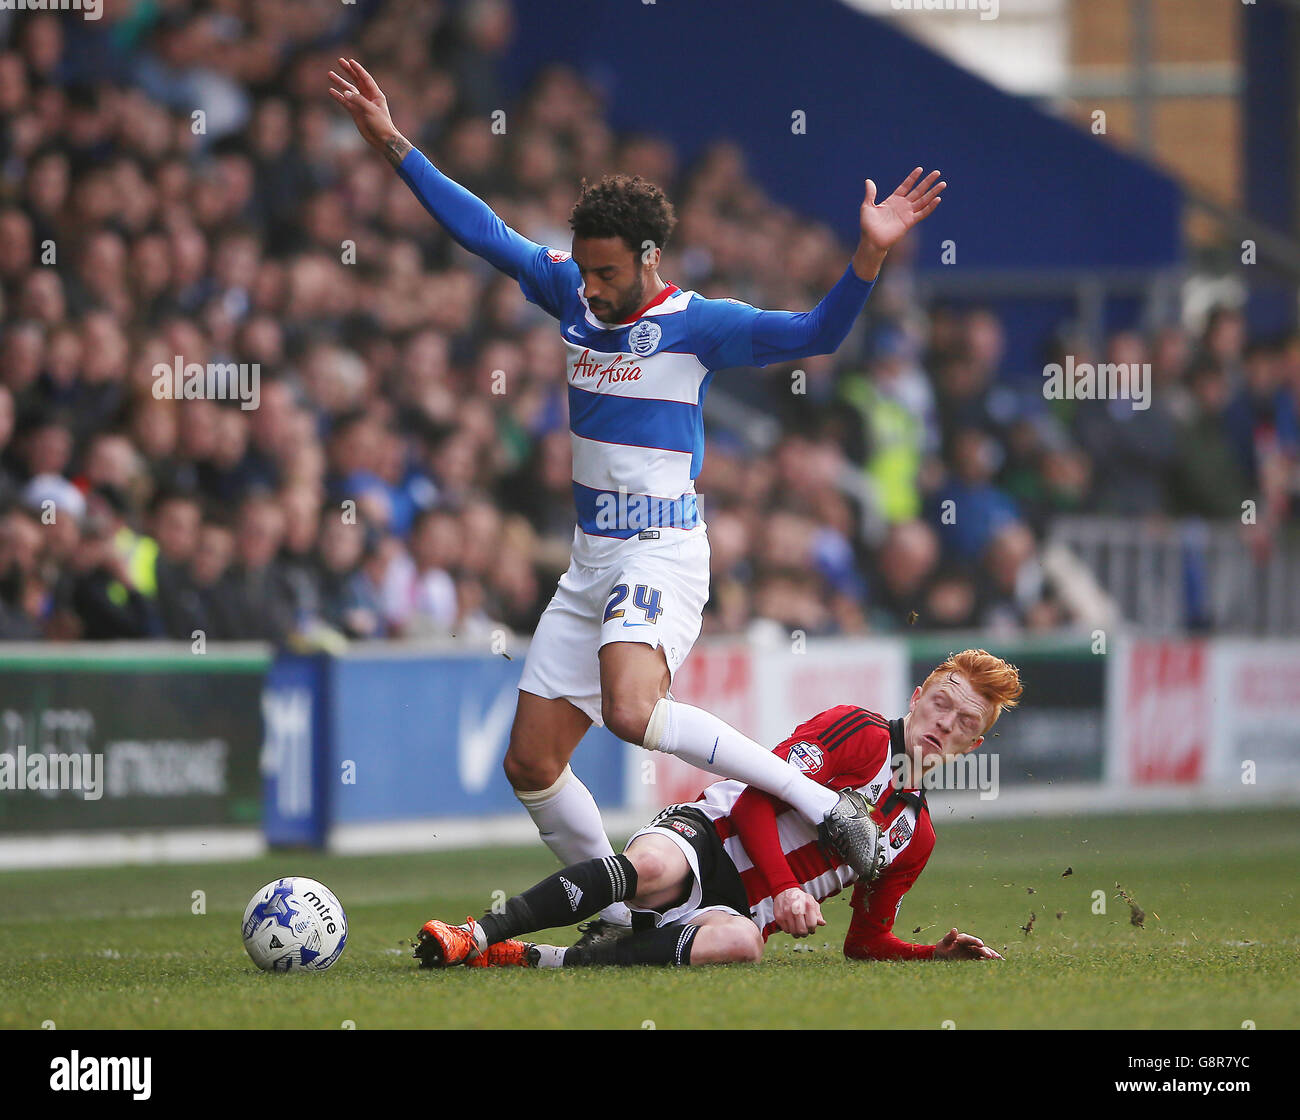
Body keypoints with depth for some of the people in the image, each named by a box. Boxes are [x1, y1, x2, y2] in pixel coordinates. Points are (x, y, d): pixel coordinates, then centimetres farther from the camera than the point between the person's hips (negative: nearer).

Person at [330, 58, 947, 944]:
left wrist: (870, 258, -33)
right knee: (532, 762, 4)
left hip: (662, 556, -7)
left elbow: (814, 334, -18)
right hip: (592, 562, 8)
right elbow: (485, 232, 13)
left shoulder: (696, 325, -9)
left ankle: (823, 803, -24)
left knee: (633, 711, -33)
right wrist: (392, 146, 11)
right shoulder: (571, 294, 8)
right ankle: (620, 915, 15)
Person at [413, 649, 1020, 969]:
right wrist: (782, 888, -18)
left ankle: (536, 959, -38)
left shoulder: (916, 836, 21)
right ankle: (476, 936, -37)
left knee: (740, 942, -36)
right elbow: (756, 796, -7)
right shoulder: (859, 732, 2)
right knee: (651, 867, -41)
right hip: (706, 833, -3)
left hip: (741, 907, 4)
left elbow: (866, 941, 27)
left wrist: (937, 953, 9)